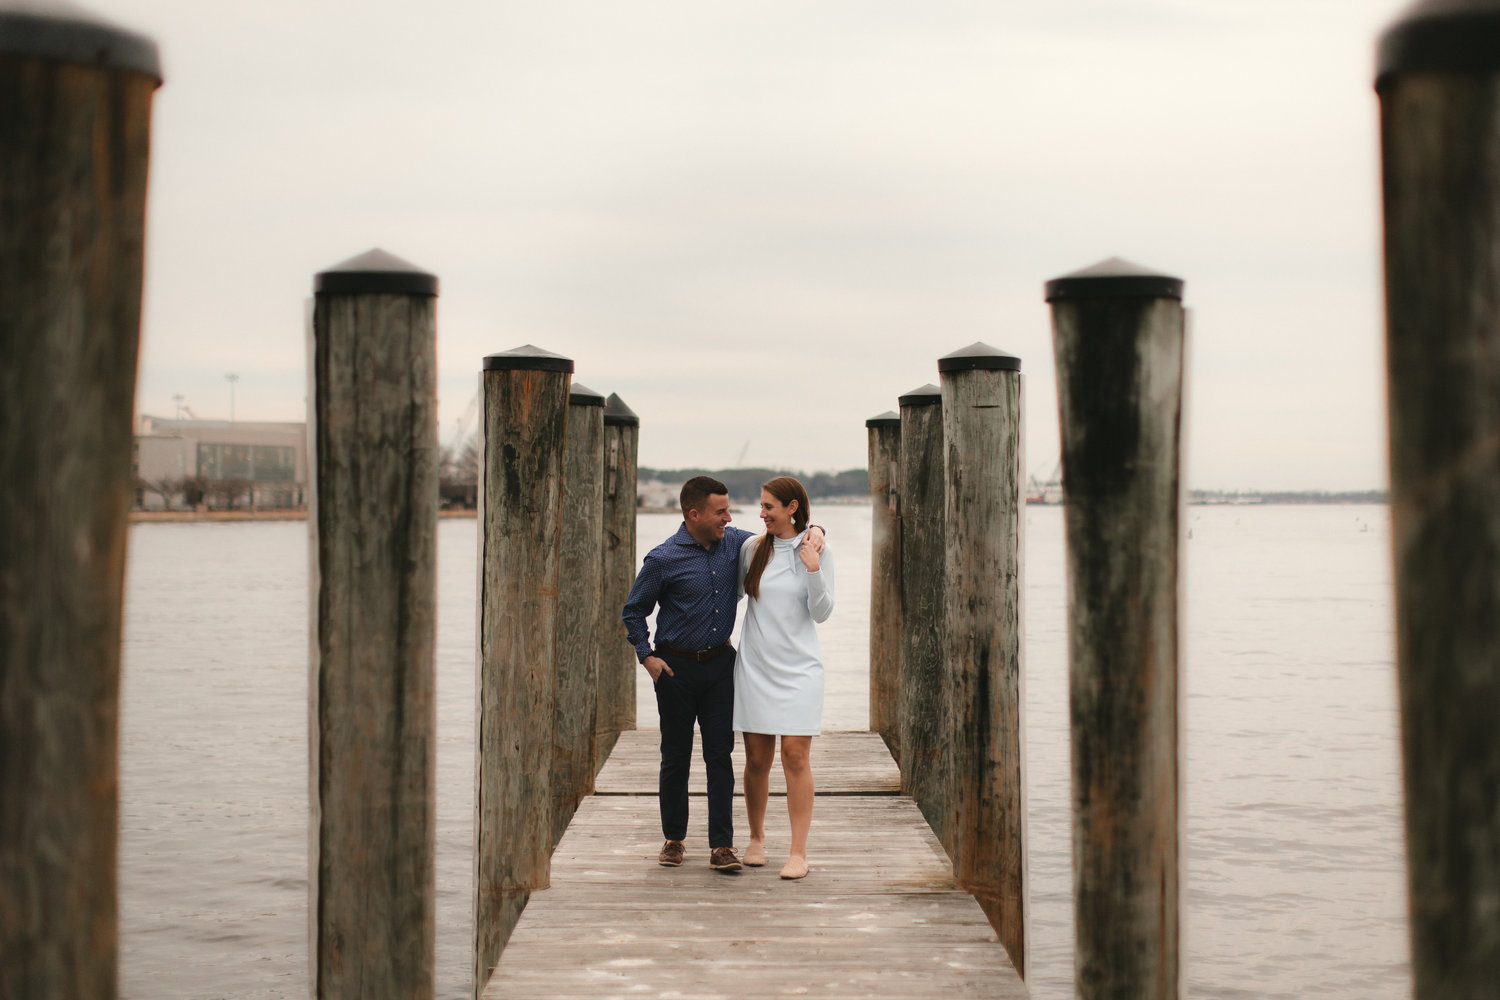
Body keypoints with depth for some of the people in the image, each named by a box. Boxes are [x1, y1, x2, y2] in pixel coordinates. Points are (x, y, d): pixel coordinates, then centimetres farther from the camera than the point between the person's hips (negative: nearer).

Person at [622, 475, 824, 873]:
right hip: (676, 667, -3)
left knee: (720, 754, -1)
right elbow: (633, 611, 2)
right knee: (676, 757, 7)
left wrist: (813, 531, -4)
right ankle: (673, 838, 22)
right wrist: (647, 656, -7)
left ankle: (721, 846, 2)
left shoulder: (734, 542, 1)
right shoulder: (663, 560, -10)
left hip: (719, 663, 3)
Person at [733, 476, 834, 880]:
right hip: (754, 665, 2)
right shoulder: (753, 549, 5)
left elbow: (822, 613, -4)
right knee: (756, 759, 5)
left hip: (798, 666, -2)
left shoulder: (817, 551, -1)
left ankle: (798, 853, -2)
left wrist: (813, 570, -16)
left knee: (796, 756, -7)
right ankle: (756, 838, 23)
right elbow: (732, 593, 21)